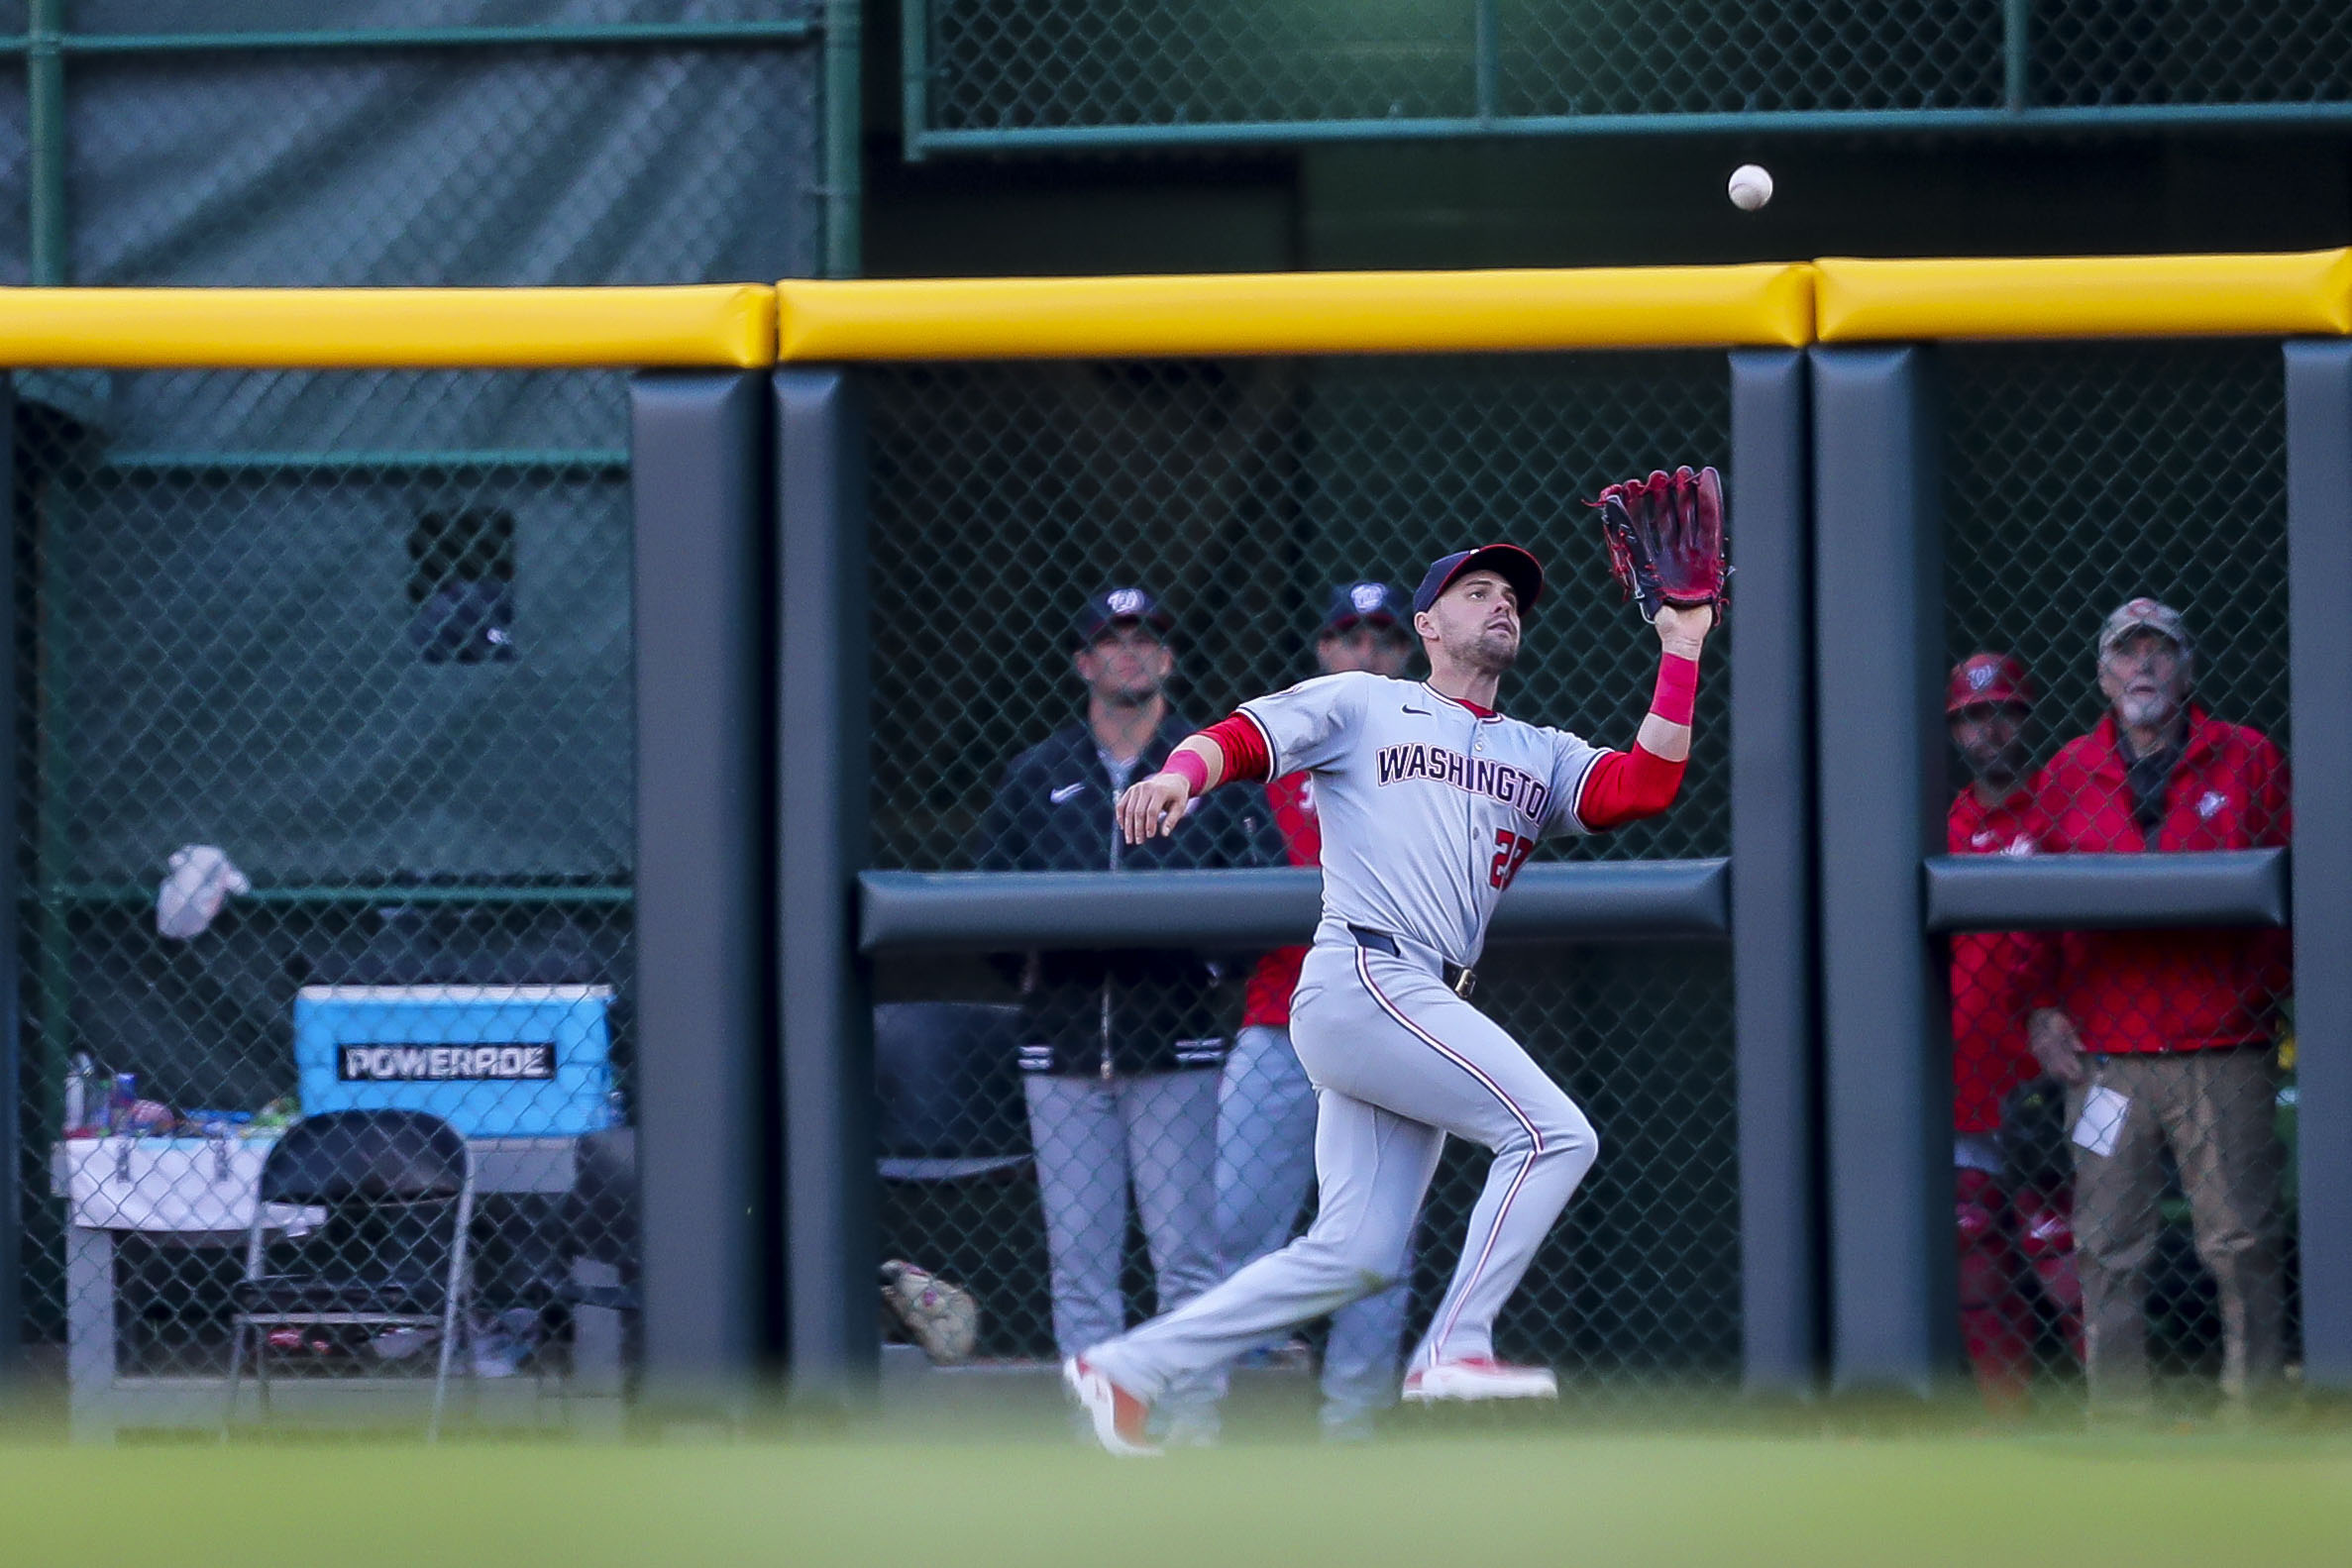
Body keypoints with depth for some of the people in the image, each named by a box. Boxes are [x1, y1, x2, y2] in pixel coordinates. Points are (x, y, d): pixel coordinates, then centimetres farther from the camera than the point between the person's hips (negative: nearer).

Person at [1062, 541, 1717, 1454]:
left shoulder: (1540, 757, 23)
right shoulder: (1361, 705, 10)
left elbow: (1643, 788, 7)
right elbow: (1242, 738, -1)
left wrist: (1680, 655, 3)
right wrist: (1180, 775, -23)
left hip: (1423, 1007, 7)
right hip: (1361, 978, -7)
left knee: (1354, 1257, 3)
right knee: (1555, 1133, -17)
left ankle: (1123, 1371, 8)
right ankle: (1454, 1352, -15)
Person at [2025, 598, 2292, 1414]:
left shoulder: (2247, 761, 6)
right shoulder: (2068, 773, 12)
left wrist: (2271, 994, -7)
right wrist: (2043, 1009, 4)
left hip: (2222, 1054, -2)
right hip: (2105, 1055, 2)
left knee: (2243, 1245, -2)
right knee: (2108, 1253, 2)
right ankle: (2116, 1416, 7)